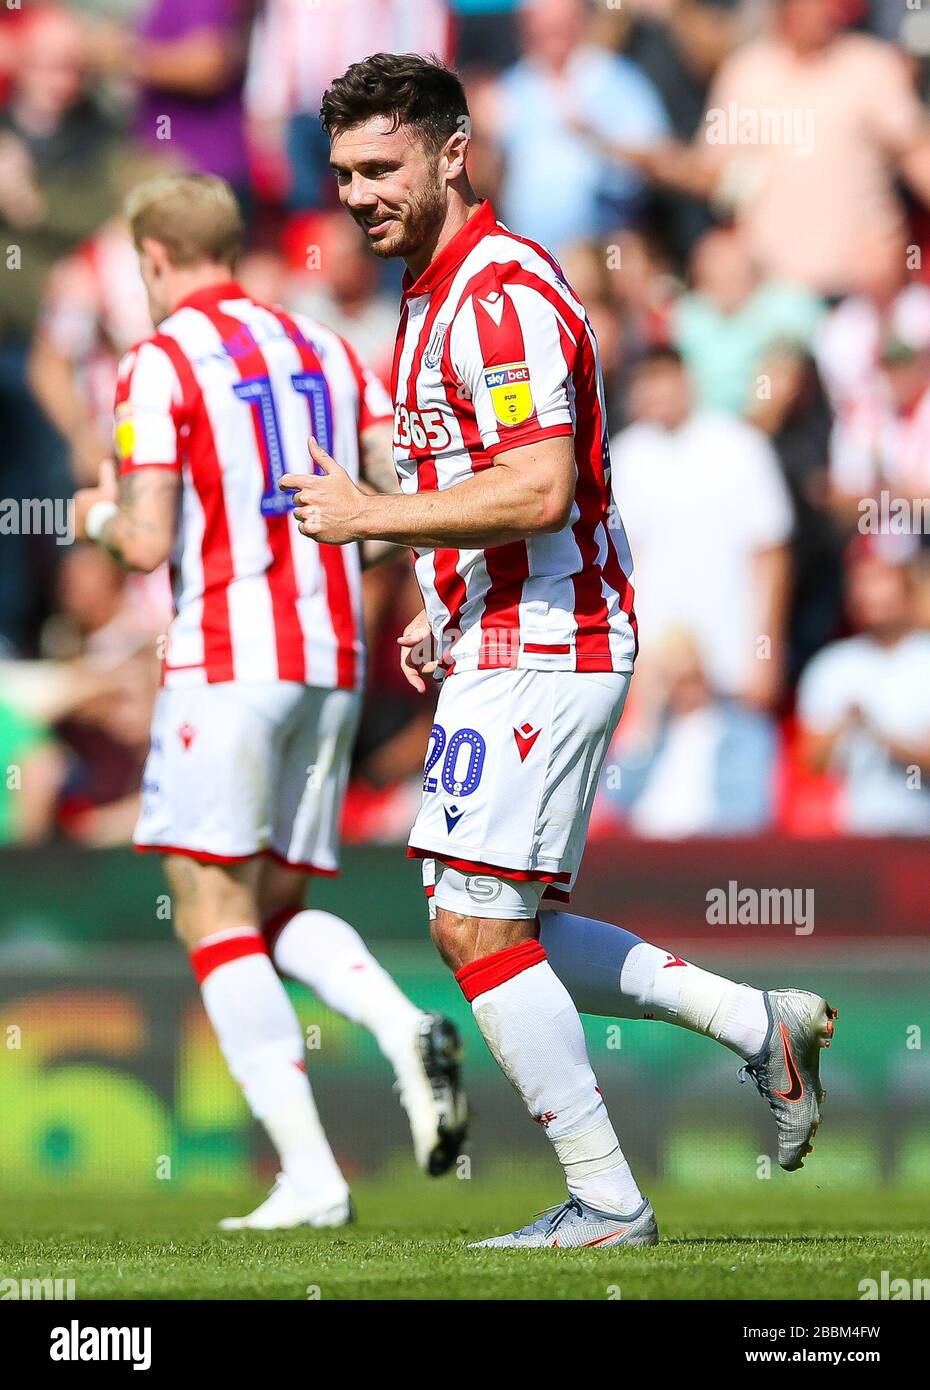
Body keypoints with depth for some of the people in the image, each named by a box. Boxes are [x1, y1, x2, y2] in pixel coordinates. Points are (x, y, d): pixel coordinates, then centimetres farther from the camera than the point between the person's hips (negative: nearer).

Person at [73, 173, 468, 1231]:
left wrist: (98, 515, 9)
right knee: (282, 908, 15)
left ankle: (309, 1175, -11)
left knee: (214, 916, -1)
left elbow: (147, 541, -12)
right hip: (332, 661, 6)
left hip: (226, 661, -6)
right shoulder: (325, 352, 13)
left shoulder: (159, 364, -6)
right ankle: (407, 1031, -14)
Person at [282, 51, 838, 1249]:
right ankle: (760, 1026, 18)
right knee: (483, 928, 12)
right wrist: (440, 619, 17)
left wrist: (368, 515, -20)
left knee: (478, 927, -10)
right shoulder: (432, 295, 17)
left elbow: (539, 492, -26)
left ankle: (605, 1202, -3)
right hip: (502, 644, 11)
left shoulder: (502, 294, -17)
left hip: (543, 654, -11)